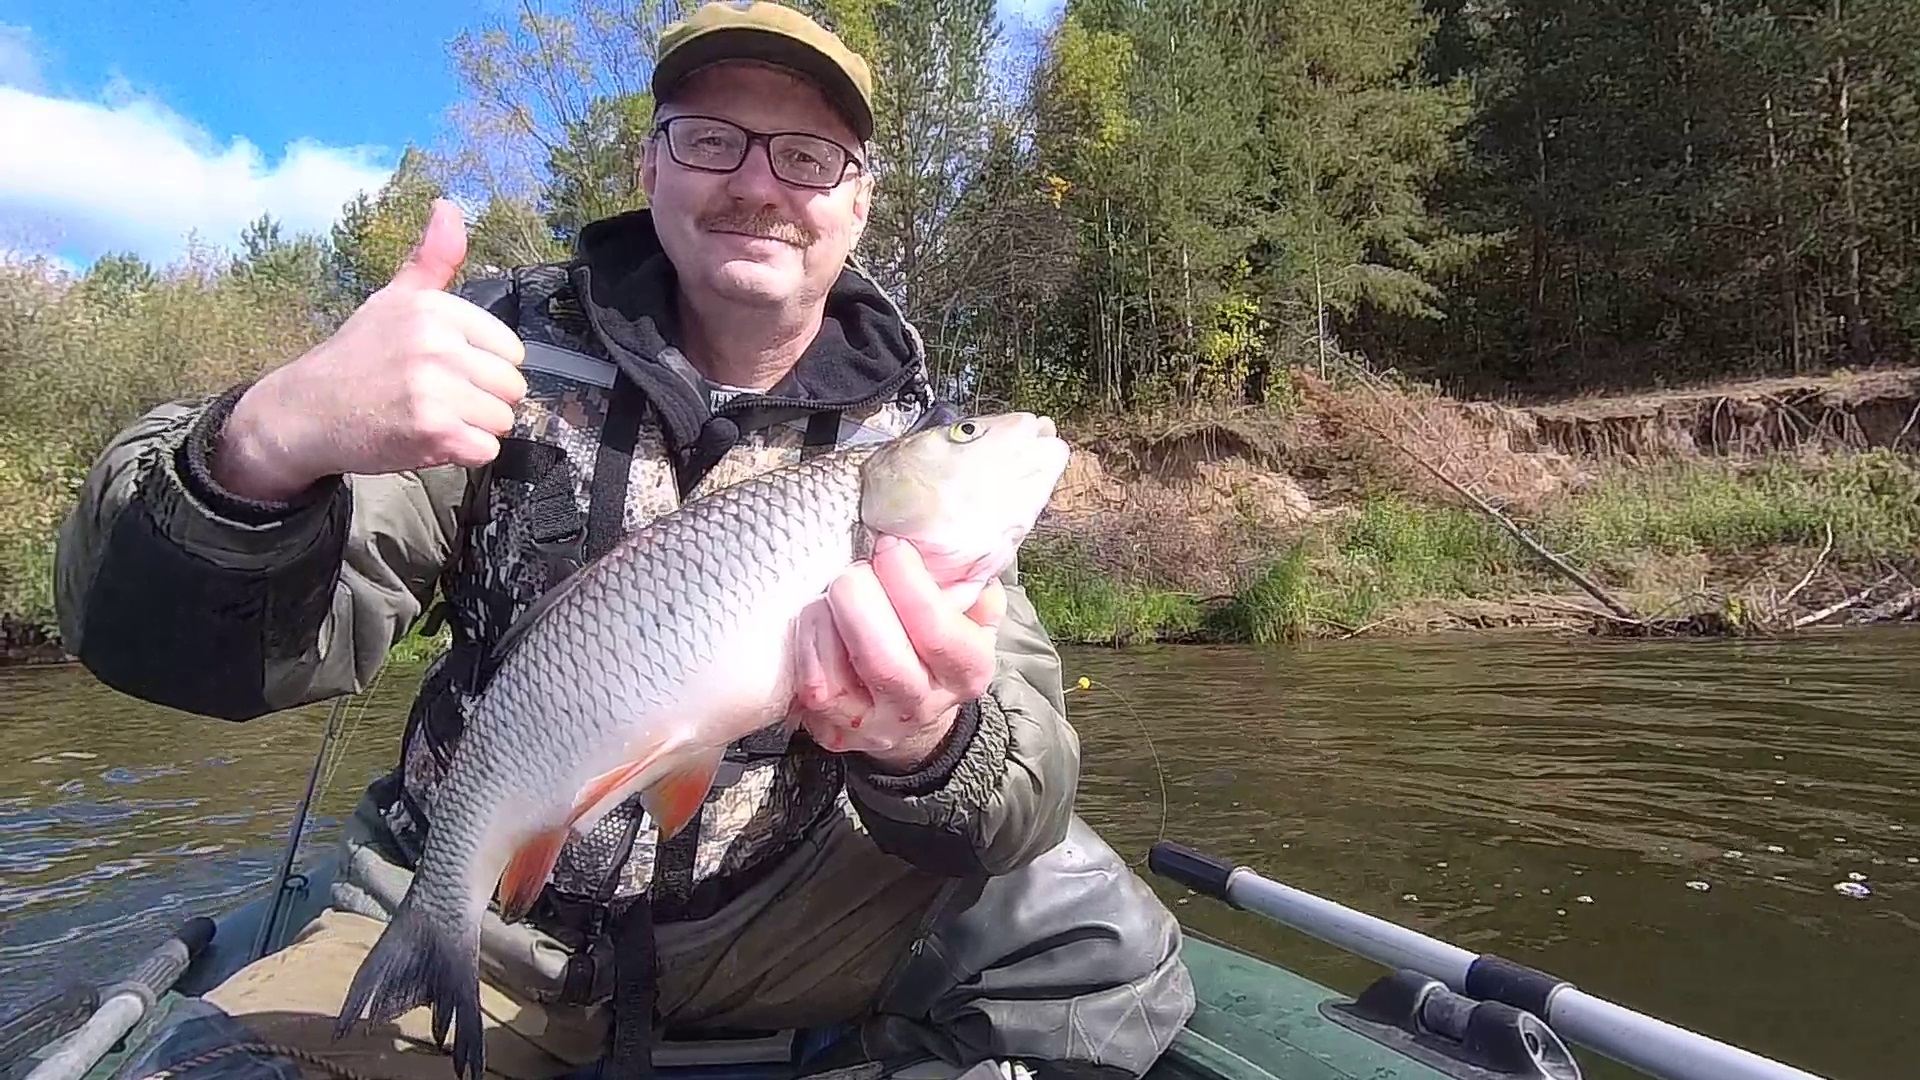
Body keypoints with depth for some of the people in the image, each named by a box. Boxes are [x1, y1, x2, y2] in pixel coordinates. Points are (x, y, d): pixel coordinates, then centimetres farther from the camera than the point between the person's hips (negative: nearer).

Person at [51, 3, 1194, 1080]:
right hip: (467, 925, 1)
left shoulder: (910, 439, -5)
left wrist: (928, 746, -39)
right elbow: (149, 637, -14)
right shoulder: (512, 352, -8)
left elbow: (1020, 764, -15)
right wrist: (263, 446, -37)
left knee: (1092, 926, -19)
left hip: (772, 919, 0)